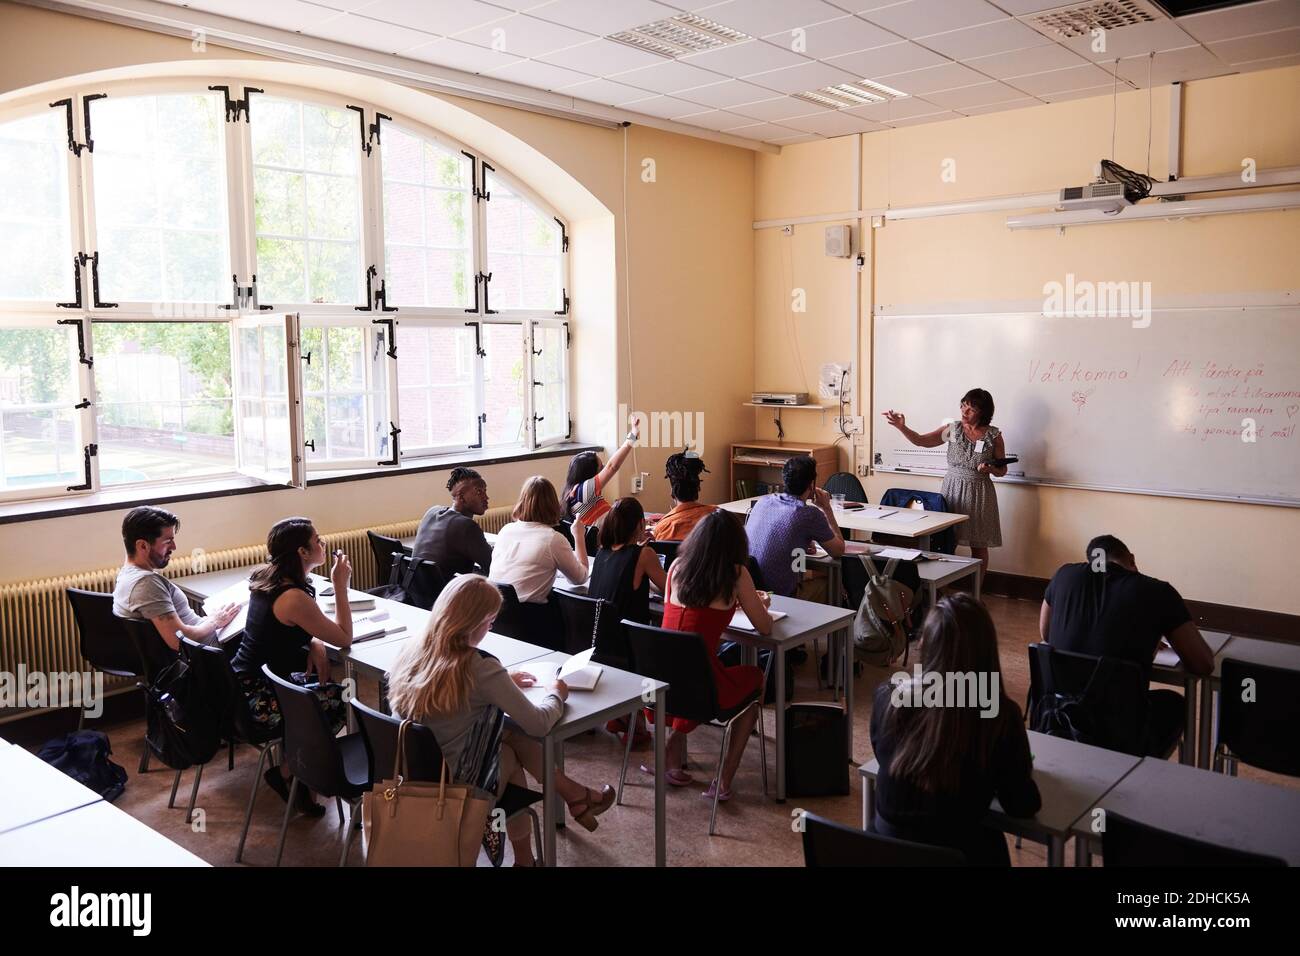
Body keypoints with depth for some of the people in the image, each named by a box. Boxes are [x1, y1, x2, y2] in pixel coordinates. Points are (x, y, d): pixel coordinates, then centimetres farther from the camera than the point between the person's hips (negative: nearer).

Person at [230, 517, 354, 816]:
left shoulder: (265, 576, 1)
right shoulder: (294, 598, -27)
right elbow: (345, 638, -19)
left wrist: (315, 644, -1)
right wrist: (341, 587, -18)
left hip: (241, 680, 9)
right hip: (259, 699, -9)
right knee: (340, 700, 1)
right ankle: (287, 772, 13)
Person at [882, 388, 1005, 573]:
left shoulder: (994, 436, -2)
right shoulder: (953, 429, 0)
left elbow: (1002, 471, 6)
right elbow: (920, 440, -7)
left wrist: (990, 469, -17)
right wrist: (901, 427, -23)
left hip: (979, 493, -1)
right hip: (952, 489, 1)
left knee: (979, 546, 7)